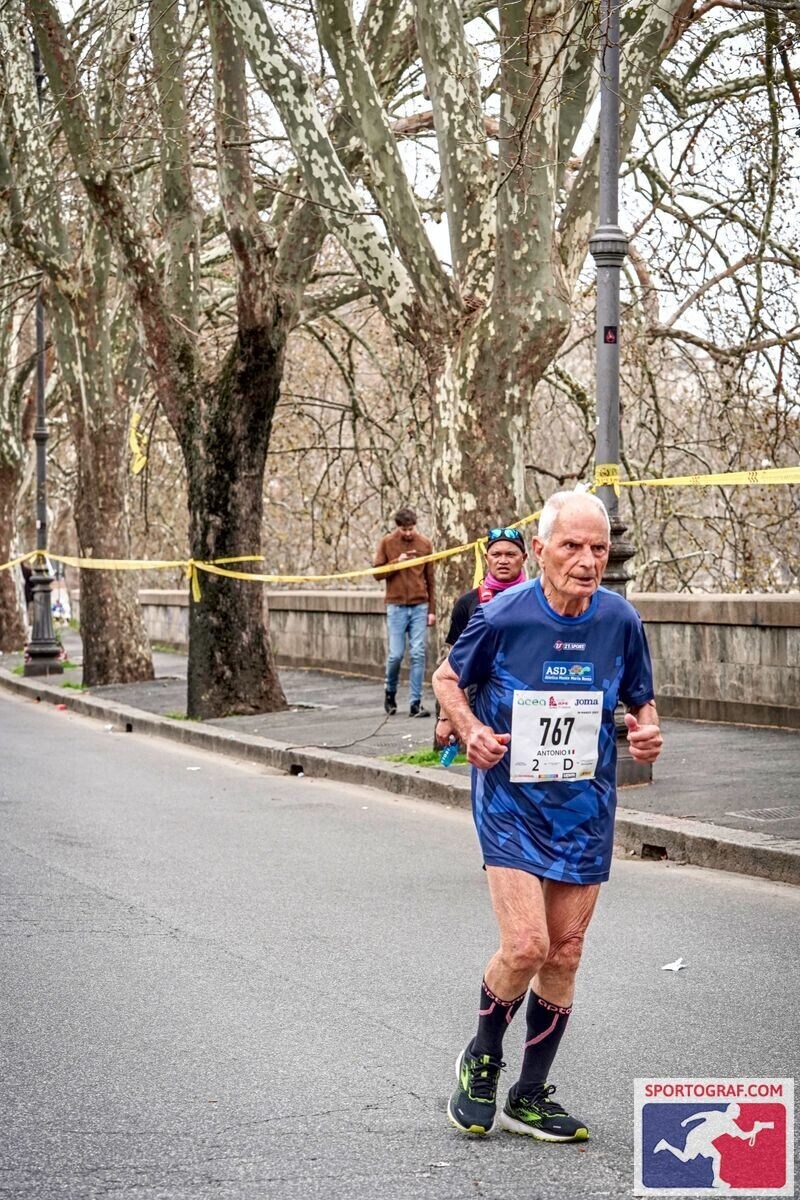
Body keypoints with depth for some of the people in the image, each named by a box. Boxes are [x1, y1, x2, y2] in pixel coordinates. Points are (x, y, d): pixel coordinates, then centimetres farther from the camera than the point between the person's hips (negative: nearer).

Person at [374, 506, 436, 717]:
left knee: (418, 654, -4)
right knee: (396, 654, -3)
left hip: (420, 607, 1)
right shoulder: (387, 543, 2)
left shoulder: (425, 544, 6)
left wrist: (432, 610, 7)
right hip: (396, 606, -1)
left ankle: (415, 703, -1)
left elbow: (430, 579, 9)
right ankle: (390, 692, 22)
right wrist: (397, 562, -15)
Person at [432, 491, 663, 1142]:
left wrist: (647, 731, -12)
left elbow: (640, 700, 11)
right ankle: (482, 1060, 13)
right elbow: (448, 677, 4)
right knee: (525, 946, -16)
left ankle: (531, 1097, 24)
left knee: (564, 954, 8)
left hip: (586, 811, 4)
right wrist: (471, 730, -15)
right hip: (511, 802, -4)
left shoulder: (620, 619, -5)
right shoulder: (502, 616, -13)